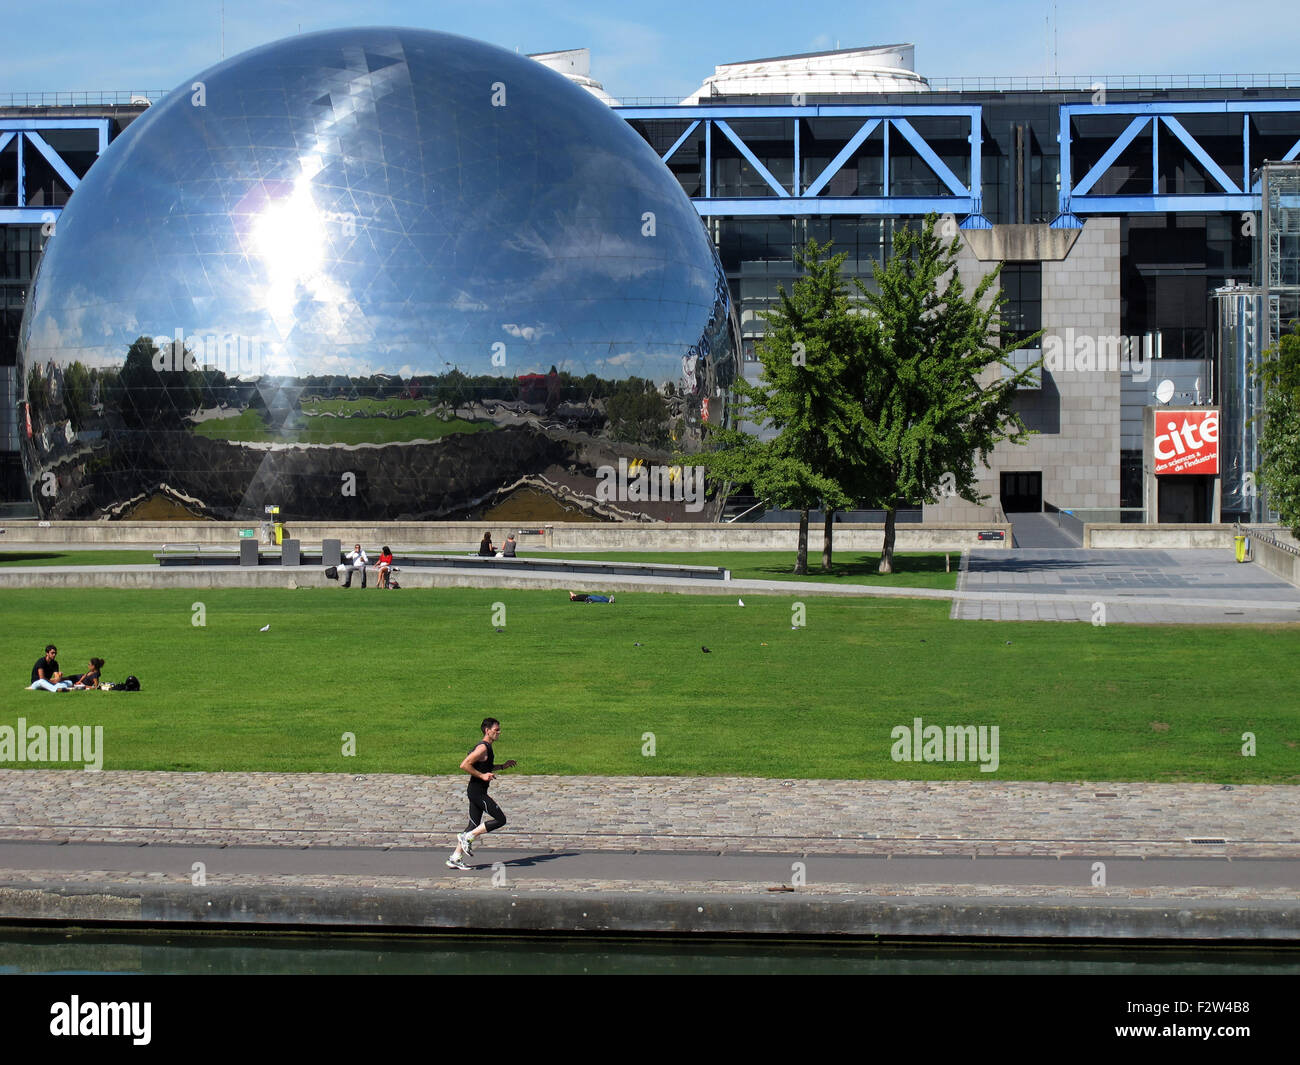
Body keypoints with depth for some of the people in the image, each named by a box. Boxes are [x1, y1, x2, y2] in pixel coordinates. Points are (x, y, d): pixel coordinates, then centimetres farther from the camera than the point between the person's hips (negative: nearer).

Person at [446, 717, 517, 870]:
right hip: (477, 792, -10)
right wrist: (482, 776, -21)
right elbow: (464, 765, -24)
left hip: (478, 792, 10)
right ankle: (468, 837, -5)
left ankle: (455, 858, 12)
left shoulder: (486, 747, 16)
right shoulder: (482, 748, -17)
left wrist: (503, 766, 23)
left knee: (474, 825, 11)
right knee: (500, 820, -9)